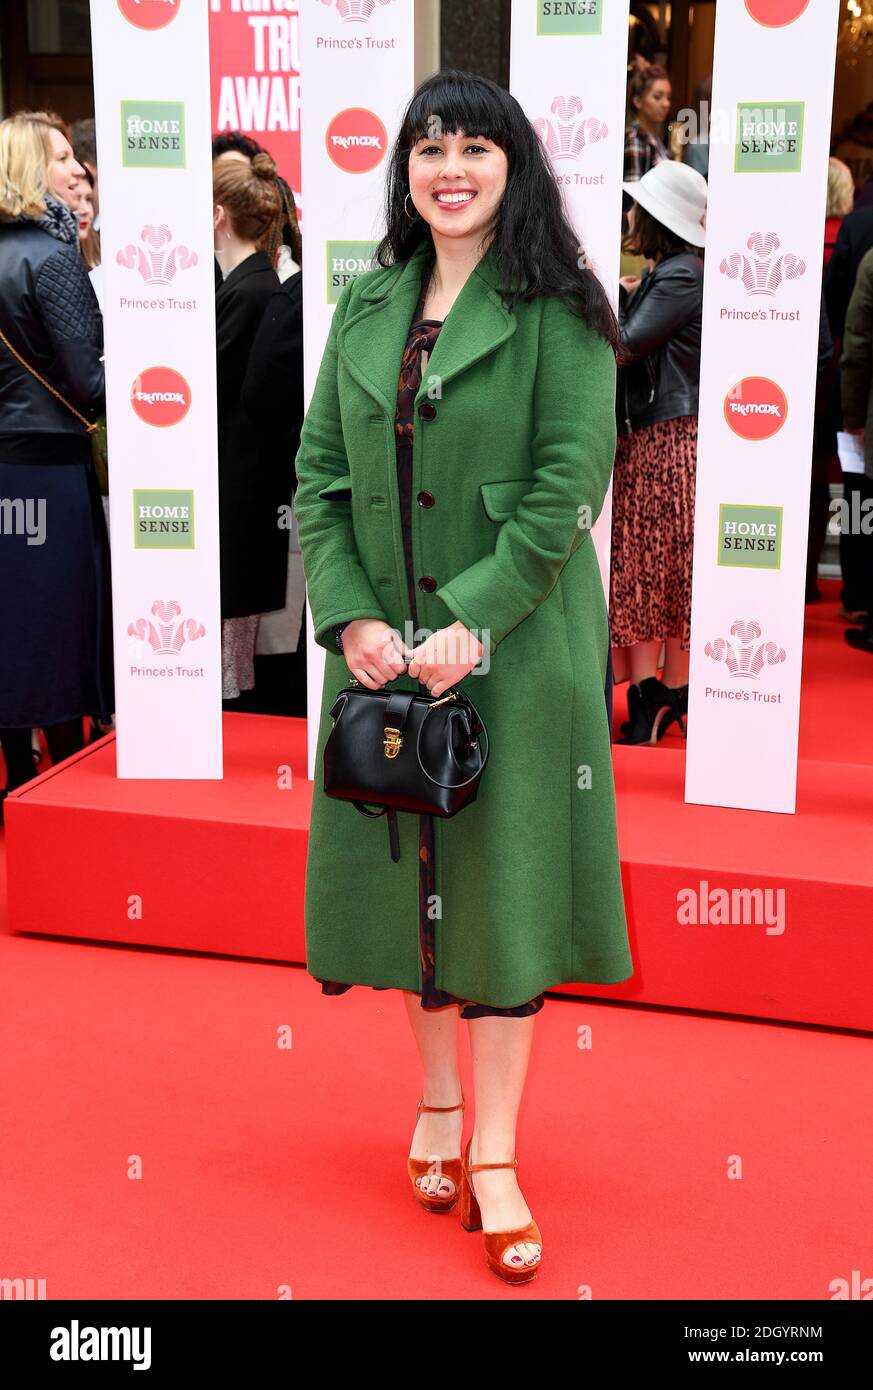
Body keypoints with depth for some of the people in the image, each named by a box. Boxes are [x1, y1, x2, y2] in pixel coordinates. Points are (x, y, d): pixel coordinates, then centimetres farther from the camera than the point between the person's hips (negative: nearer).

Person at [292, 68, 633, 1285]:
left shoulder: (557, 313, -5)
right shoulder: (365, 309, 9)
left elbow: (568, 486, -12)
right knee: (408, 869, 12)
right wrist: (350, 617, -8)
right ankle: (439, 1097, 33)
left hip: (513, 647, -4)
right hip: (385, 648, 5)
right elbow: (318, 474, 5)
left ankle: (493, 1156, 12)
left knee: (502, 880, 1)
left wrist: (472, 624, -19)